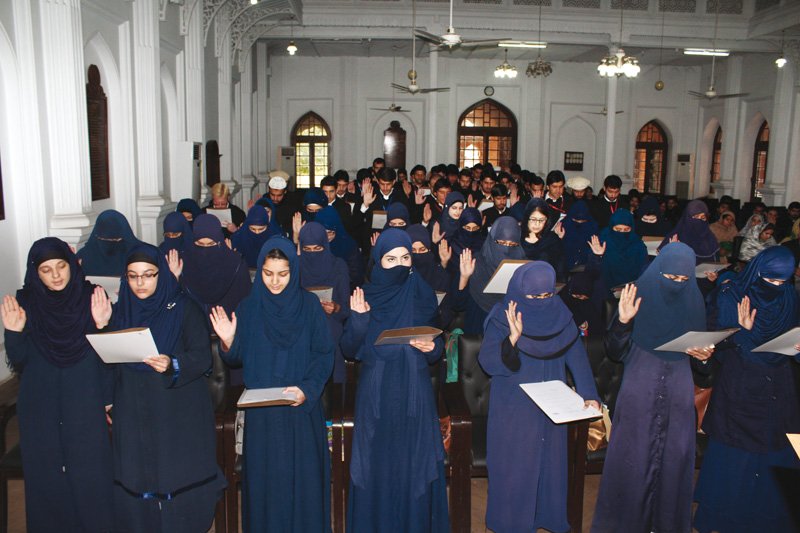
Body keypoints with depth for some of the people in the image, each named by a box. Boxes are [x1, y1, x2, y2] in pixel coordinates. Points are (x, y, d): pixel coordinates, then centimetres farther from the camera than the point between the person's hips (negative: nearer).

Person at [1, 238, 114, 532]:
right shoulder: (24, 303, -1)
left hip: (85, 407, -1)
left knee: (90, 475, 4)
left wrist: (108, 399, -4)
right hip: (41, 410, 1)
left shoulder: (91, 298, -4)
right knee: (47, 476, 9)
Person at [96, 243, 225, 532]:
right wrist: (102, 326, -7)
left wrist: (173, 365, -30)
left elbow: (202, 356, -12)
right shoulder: (120, 310, 7)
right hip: (134, 415, 4)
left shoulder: (183, 308, -5)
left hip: (178, 414, -3)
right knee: (135, 483, 7)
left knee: (177, 482, 1)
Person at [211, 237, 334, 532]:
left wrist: (308, 389, -18)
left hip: (302, 409, -1)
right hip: (261, 411, 1)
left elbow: (324, 354, -4)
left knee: (302, 476, 6)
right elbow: (237, 357, 1)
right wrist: (228, 342, -20)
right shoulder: (248, 306, 1)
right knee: (264, 478, 8)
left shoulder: (309, 305, -3)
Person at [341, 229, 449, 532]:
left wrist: (431, 348, -17)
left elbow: (436, 352, 5)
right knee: (377, 464, 8)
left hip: (414, 395, 0)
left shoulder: (422, 296, 0)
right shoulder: (366, 296, -2)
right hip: (376, 395, 0)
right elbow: (349, 350, -5)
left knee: (414, 462, 7)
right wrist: (358, 319, -21)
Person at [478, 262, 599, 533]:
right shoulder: (502, 318, -15)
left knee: (550, 464, 15)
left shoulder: (560, 315, -3)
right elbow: (486, 361, -23)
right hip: (513, 410, -4)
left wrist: (589, 394, -11)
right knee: (514, 469, 5)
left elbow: (577, 356, -1)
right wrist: (512, 338, -38)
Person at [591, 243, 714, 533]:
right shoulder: (639, 295, -8)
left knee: (674, 457, 10)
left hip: (678, 392, 3)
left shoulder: (694, 301, 2)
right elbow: (616, 351, -8)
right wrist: (623, 321, -25)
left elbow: (702, 345, 13)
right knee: (633, 457, 4)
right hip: (640, 390, -3)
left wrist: (705, 354, -10)